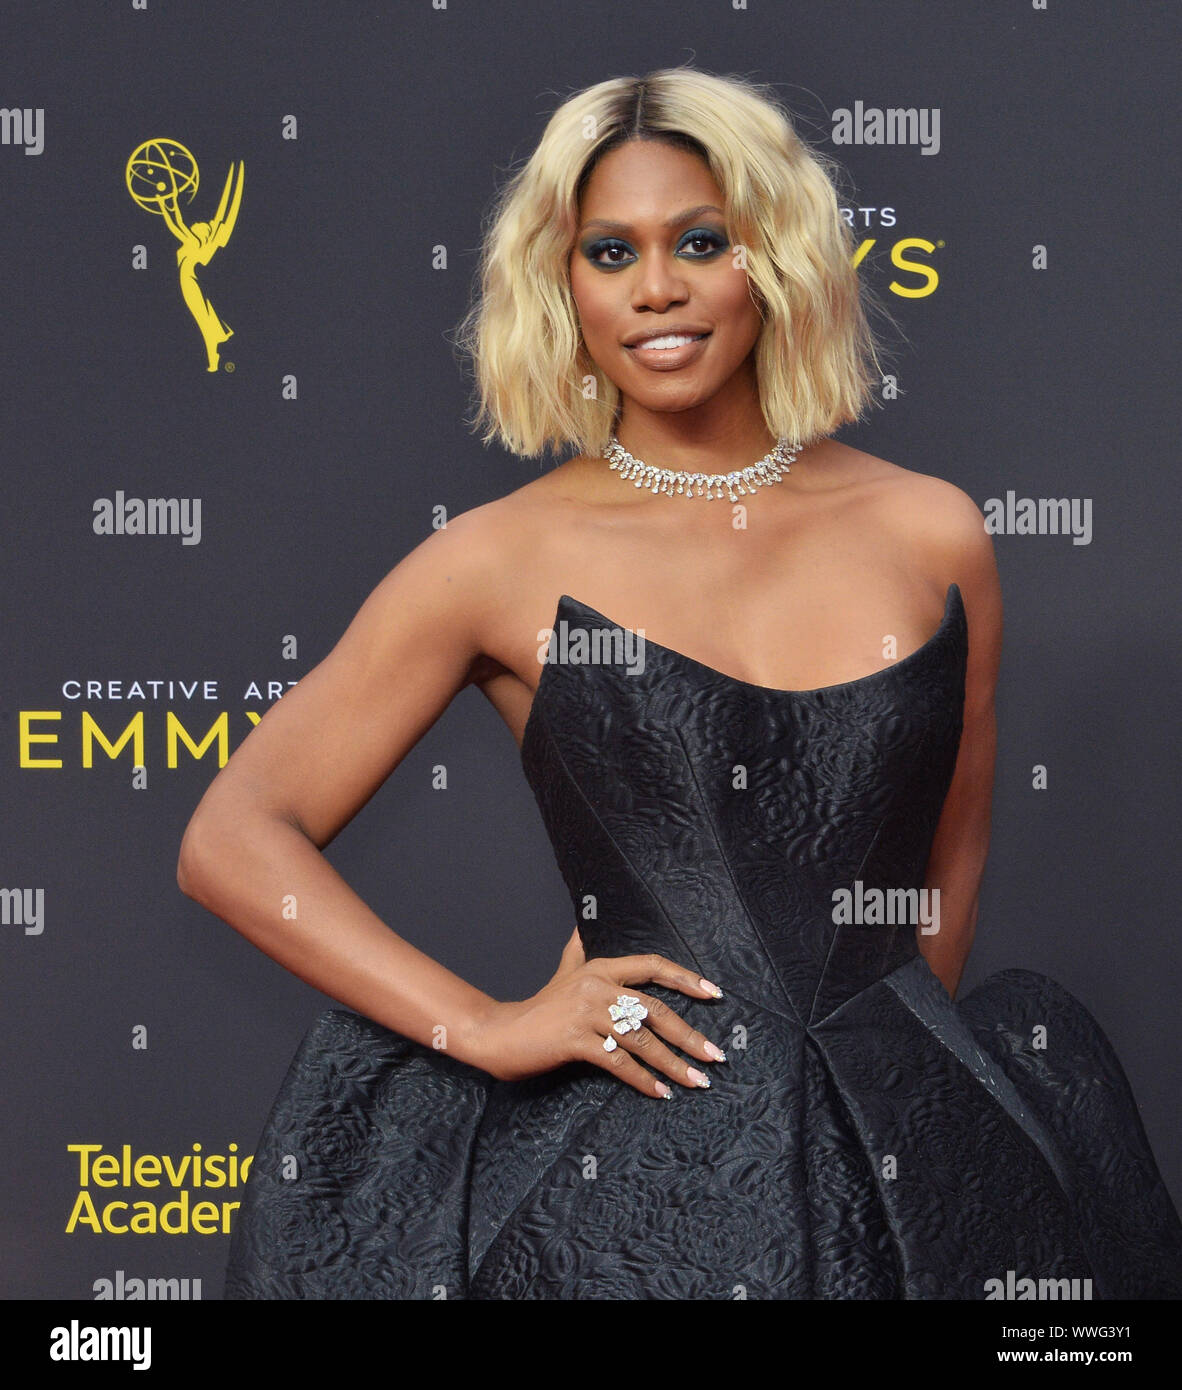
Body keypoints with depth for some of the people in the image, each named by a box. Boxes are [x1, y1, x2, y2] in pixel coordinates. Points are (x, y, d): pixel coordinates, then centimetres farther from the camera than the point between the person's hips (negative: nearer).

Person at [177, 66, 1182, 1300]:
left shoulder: (930, 534, 4)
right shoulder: (500, 563, -3)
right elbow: (231, 842, -2)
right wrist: (483, 1026, -9)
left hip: (900, 1157, 2)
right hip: (624, 1162, -2)